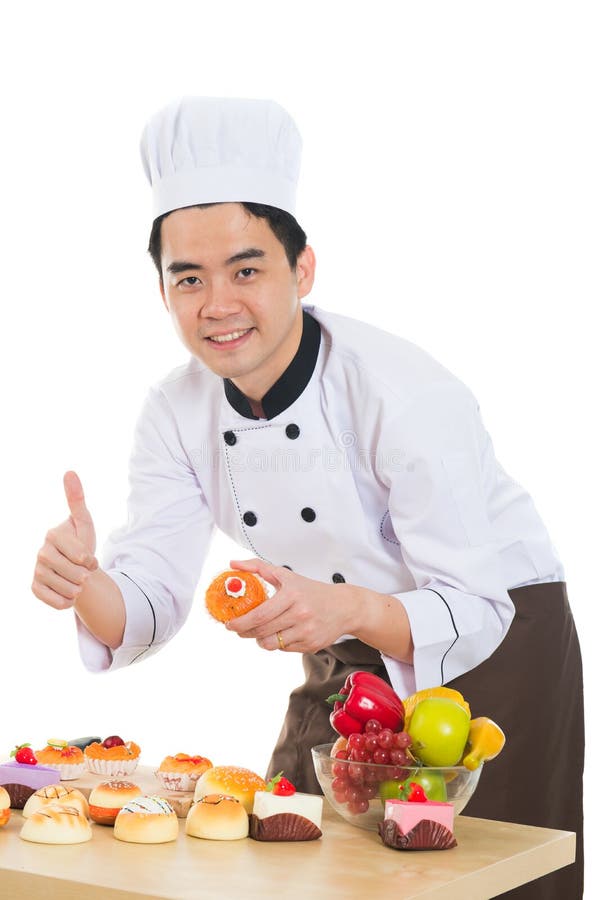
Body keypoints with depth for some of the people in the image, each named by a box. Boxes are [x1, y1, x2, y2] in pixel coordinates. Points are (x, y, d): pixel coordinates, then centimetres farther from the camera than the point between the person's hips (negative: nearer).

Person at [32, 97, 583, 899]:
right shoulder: (177, 412, -10)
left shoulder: (407, 397, -29)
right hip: (344, 664, 5)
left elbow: (471, 614, -28)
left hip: (494, 645, -5)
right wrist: (88, 586, -34)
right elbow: (149, 606, -12)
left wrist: (351, 610, -47)